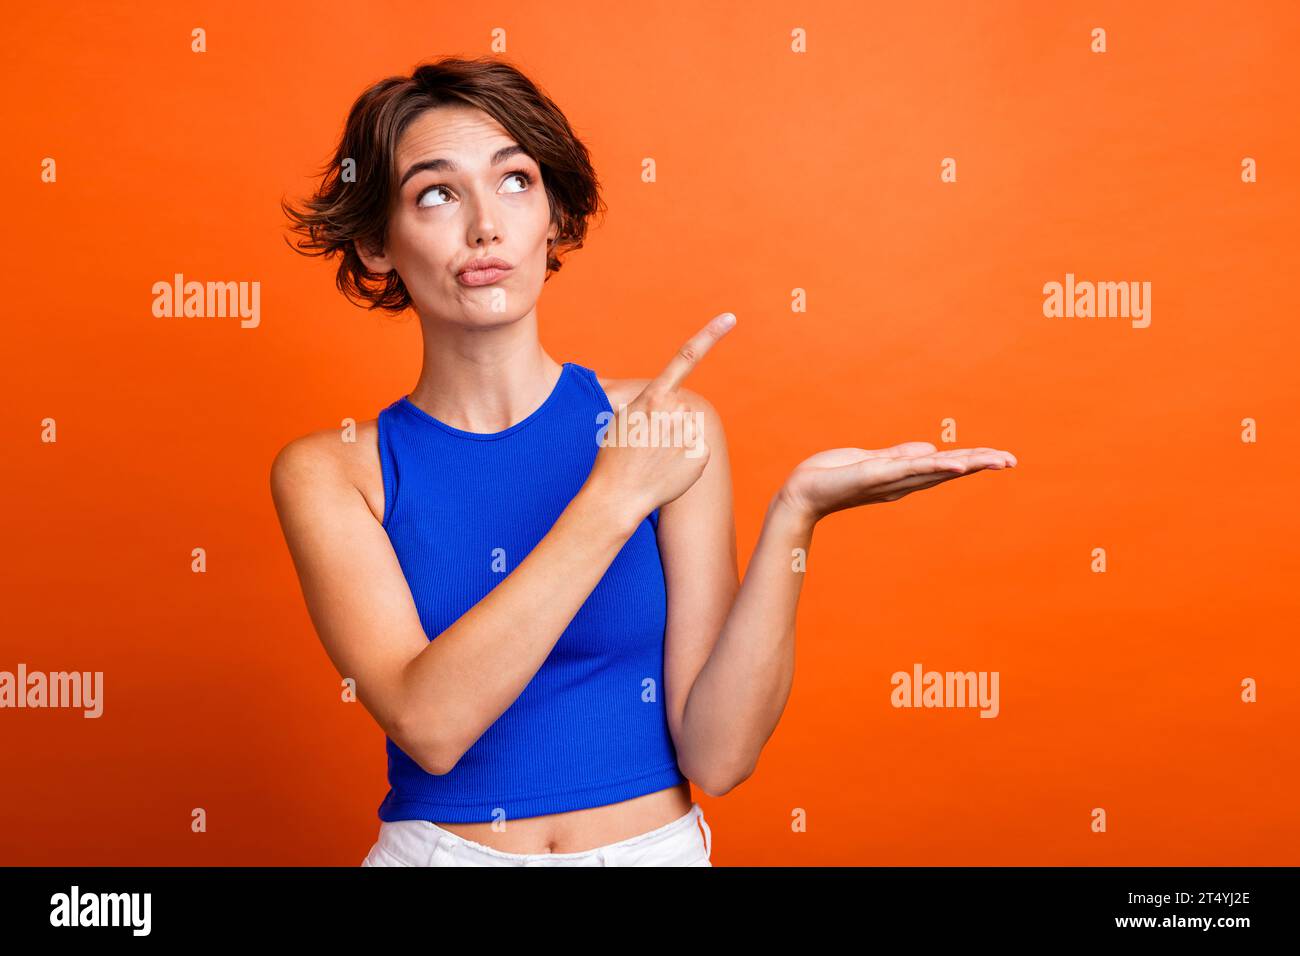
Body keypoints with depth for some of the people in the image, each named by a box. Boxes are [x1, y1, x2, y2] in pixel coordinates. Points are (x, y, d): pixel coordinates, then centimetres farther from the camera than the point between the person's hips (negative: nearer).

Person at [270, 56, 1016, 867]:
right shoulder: (329, 472, -8)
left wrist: (795, 517, -23)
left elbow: (716, 754, -13)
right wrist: (614, 498, -25)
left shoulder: (671, 430, -9)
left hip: (655, 844, 1)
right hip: (437, 844, 0)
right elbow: (427, 724, -22)